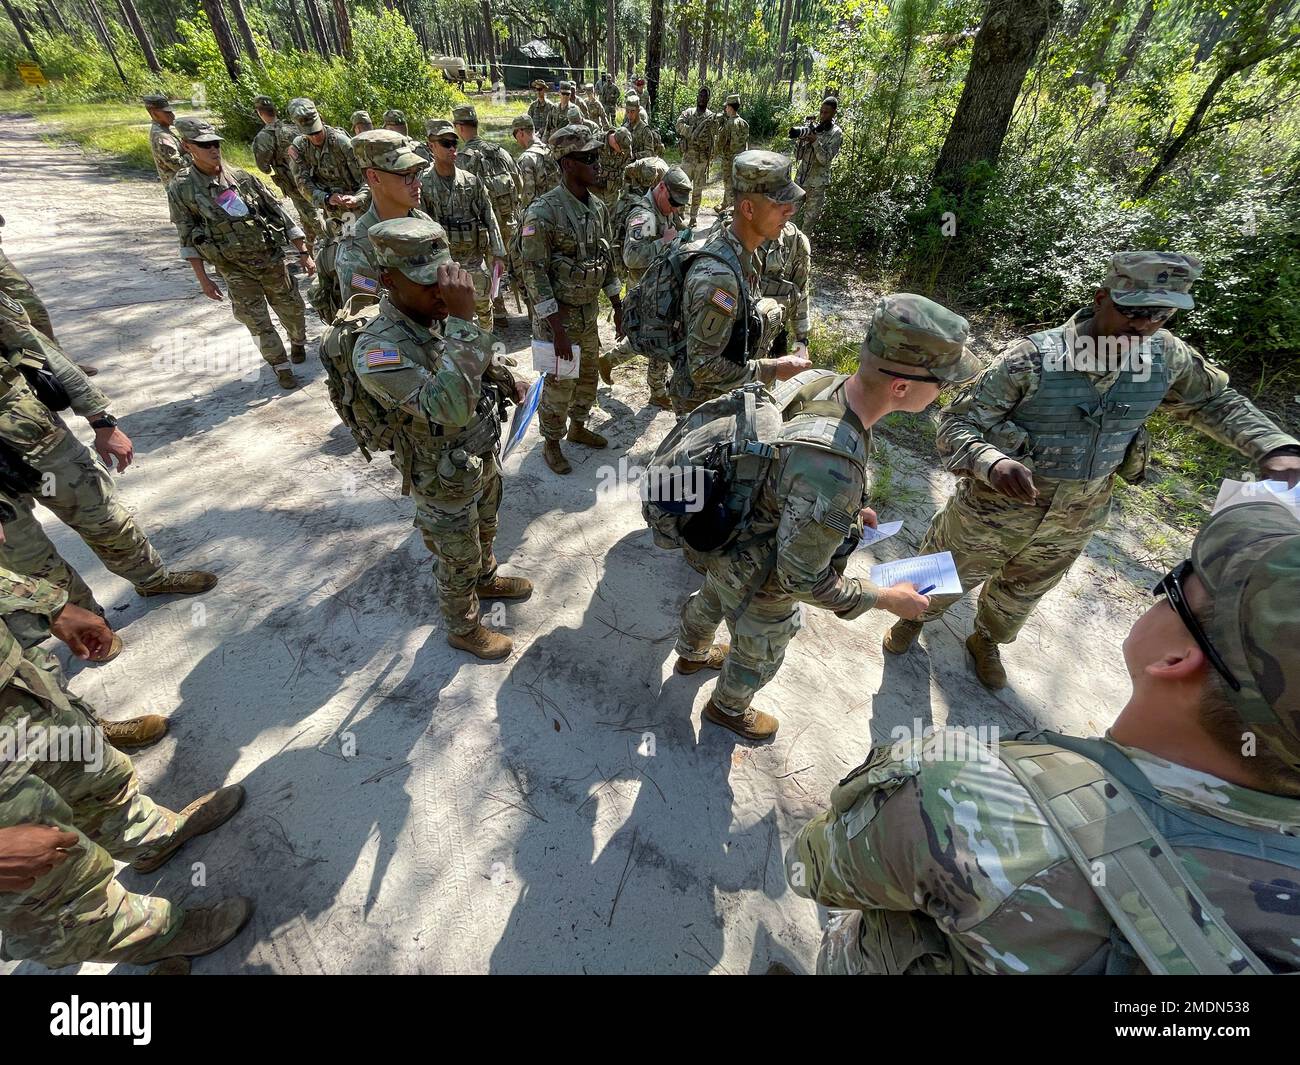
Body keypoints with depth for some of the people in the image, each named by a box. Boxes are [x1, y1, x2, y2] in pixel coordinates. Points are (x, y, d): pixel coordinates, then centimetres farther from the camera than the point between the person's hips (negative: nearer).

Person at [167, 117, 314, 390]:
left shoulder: (240, 177, 0)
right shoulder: (180, 188, -4)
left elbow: (279, 212, 3)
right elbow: (187, 238, -1)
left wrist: (303, 252, -4)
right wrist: (203, 279, -4)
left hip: (271, 259, 2)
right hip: (234, 269, -1)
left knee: (292, 309, 11)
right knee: (258, 322, -2)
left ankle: (298, 342, 41)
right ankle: (281, 366, 12)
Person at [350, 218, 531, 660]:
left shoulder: (436, 316, -8)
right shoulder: (377, 350, -31)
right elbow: (450, 407, -46)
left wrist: (503, 378, -3)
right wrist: (463, 320, -45)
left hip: (484, 458, 7)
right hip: (447, 483, -7)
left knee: (484, 532, 30)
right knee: (458, 561, 16)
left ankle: (486, 579, 59)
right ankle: (463, 628, 42)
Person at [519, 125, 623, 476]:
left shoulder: (598, 207, 5)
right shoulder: (543, 212, -18)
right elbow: (535, 274, -20)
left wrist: (618, 305, 13)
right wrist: (557, 330, -24)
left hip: (589, 312, 7)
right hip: (559, 315, -7)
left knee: (588, 375, 17)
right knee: (560, 384, 2)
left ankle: (578, 428, 39)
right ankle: (551, 444, 21)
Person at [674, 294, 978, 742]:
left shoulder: (820, 380, -18)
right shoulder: (833, 472, -43)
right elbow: (800, 579, -31)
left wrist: (849, 508, 5)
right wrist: (887, 597, -17)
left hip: (725, 542, 8)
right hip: (757, 581, -7)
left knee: (710, 600, 36)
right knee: (759, 655, 25)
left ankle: (691, 653, 69)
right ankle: (728, 707, 57)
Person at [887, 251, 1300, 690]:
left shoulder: (1166, 355, -8)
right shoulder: (1031, 359, -26)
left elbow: (1215, 399, 11)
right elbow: (956, 424, -26)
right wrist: (993, 463, -46)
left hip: (1073, 522, 5)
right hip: (995, 511, -5)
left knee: (1023, 592, 26)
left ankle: (987, 642, 53)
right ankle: (914, 617, 47)